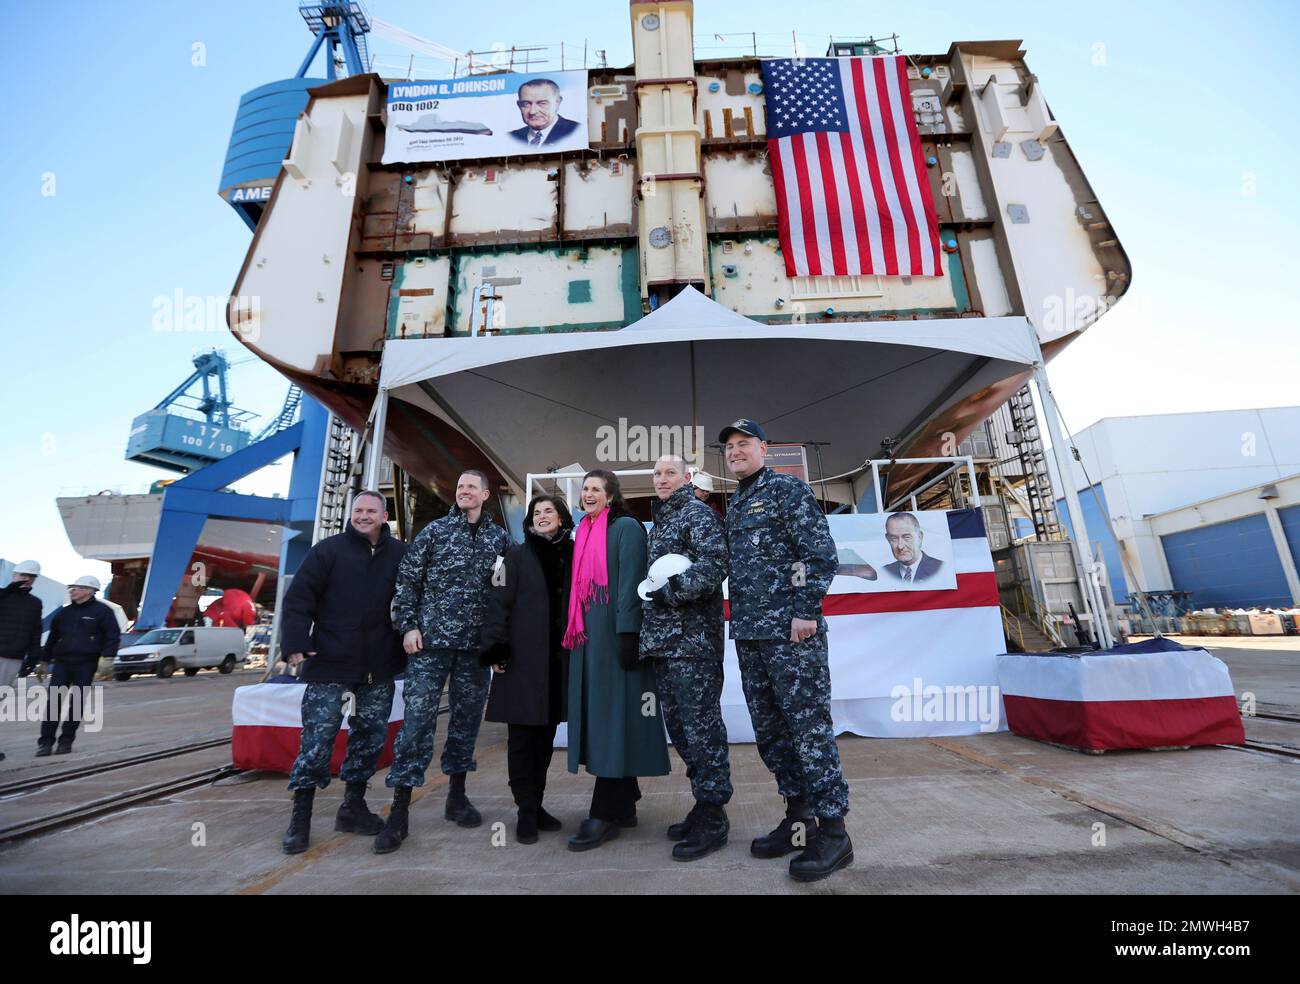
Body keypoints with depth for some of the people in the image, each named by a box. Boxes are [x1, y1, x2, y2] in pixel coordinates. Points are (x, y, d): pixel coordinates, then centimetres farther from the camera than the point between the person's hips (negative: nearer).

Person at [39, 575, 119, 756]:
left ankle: (66, 740, 11)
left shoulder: (102, 611, -2)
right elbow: (52, 638, 21)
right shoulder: (64, 612, 14)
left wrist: (107, 658, -16)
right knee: (53, 701, -4)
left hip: (86, 665, -4)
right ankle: (46, 741, 2)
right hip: (61, 663, 4)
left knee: (77, 703, 1)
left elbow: (113, 636, -7)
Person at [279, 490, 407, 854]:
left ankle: (353, 807, 28)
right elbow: (298, 596, -5)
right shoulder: (329, 549, -3)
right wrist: (296, 642, -13)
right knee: (317, 739, 1)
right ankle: (300, 817, 19)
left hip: (379, 670, 3)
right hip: (330, 664, -3)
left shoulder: (399, 554, 3)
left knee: (370, 737, 11)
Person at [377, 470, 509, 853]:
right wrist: (409, 625, -6)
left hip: (476, 645, 2)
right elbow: (408, 580, 3)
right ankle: (399, 811, 7)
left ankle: (457, 795, 26)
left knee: (467, 718, 10)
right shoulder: (435, 530, 3)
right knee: (417, 718, -3)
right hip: (431, 639, -2)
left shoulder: (499, 538, 7)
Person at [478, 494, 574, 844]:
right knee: (522, 735, 1)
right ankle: (526, 812, 13)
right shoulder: (517, 556, 3)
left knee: (546, 734, 11)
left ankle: (536, 804, 25)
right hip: (522, 658, -3)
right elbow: (498, 603, -4)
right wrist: (495, 649, -12)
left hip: (558, 659, 3)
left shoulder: (573, 557, 10)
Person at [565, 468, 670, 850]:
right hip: (587, 635, 8)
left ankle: (606, 814, 5)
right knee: (598, 717, 10)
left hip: (613, 633, -8)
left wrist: (626, 633, -20)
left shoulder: (626, 527, -5)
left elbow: (630, 581, -14)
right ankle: (623, 805, 22)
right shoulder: (584, 532, 17)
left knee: (613, 716, -3)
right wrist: (574, 633, 16)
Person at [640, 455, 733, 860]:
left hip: (693, 639, -9)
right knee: (678, 725, 14)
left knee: (700, 726, -3)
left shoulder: (698, 514, -5)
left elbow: (714, 568, -18)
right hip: (663, 640, 9)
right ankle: (704, 804, 27)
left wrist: (667, 590, -15)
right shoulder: (660, 522, 21)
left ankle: (712, 817, 10)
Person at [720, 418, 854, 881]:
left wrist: (806, 611, -17)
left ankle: (832, 832, 12)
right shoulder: (735, 505, 19)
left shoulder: (786, 488, -4)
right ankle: (800, 818, 28)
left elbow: (821, 553, -11)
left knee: (809, 728, -2)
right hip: (749, 635, 8)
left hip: (790, 632, -8)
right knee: (769, 731, 13)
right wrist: (741, 623, 16)